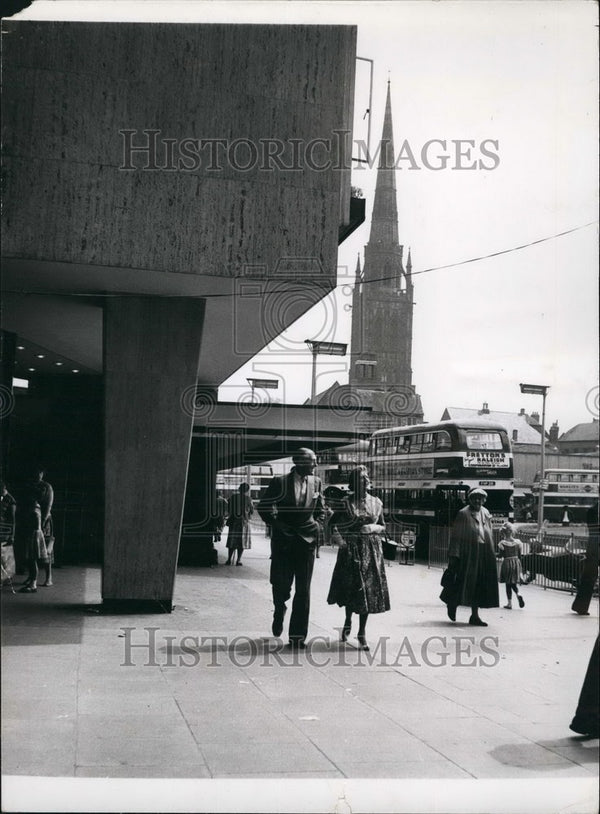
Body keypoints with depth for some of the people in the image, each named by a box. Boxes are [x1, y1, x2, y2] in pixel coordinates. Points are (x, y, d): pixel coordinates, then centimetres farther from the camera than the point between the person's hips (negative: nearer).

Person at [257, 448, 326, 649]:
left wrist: (317, 526, 1)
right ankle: (279, 612, 34)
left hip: (306, 540, 3)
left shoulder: (316, 482, 6)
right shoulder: (280, 482, -6)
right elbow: (264, 507, -1)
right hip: (283, 541, -3)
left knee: (303, 591, 0)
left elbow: (320, 510, 18)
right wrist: (278, 525, -10)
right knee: (281, 585, -2)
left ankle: (297, 635, 5)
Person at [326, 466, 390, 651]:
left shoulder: (376, 503, 6)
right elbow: (333, 523, 1)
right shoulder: (346, 502, -2)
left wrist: (374, 528, -7)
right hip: (351, 550, -2)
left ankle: (362, 633, 10)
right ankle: (348, 622, 29)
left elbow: (383, 526, 13)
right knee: (351, 588, 1)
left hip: (371, 551, 2)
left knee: (368, 591, 1)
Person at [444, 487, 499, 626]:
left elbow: (489, 535, 17)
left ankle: (475, 616, 10)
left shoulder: (486, 513, 12)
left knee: (479, 584, 5)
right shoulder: (463, 514, -6)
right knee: (466, 582, -4)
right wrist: (453, 556, -13)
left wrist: (492, 554, 12)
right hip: (469, 553, -6)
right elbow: (456, 536, -8)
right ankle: (453, 603, 22)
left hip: (484, 554, 6)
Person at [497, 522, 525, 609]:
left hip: (507, 563, -3)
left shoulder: (502, 543, -12)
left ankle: (509, 603, 9)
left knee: (508, 584, 8)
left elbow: (501, 554, -3)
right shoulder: (517, 542, -3)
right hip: (516, 562, 3)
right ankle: (518, 594, -11)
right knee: (514, 582, 17)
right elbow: (520, 555, 4)